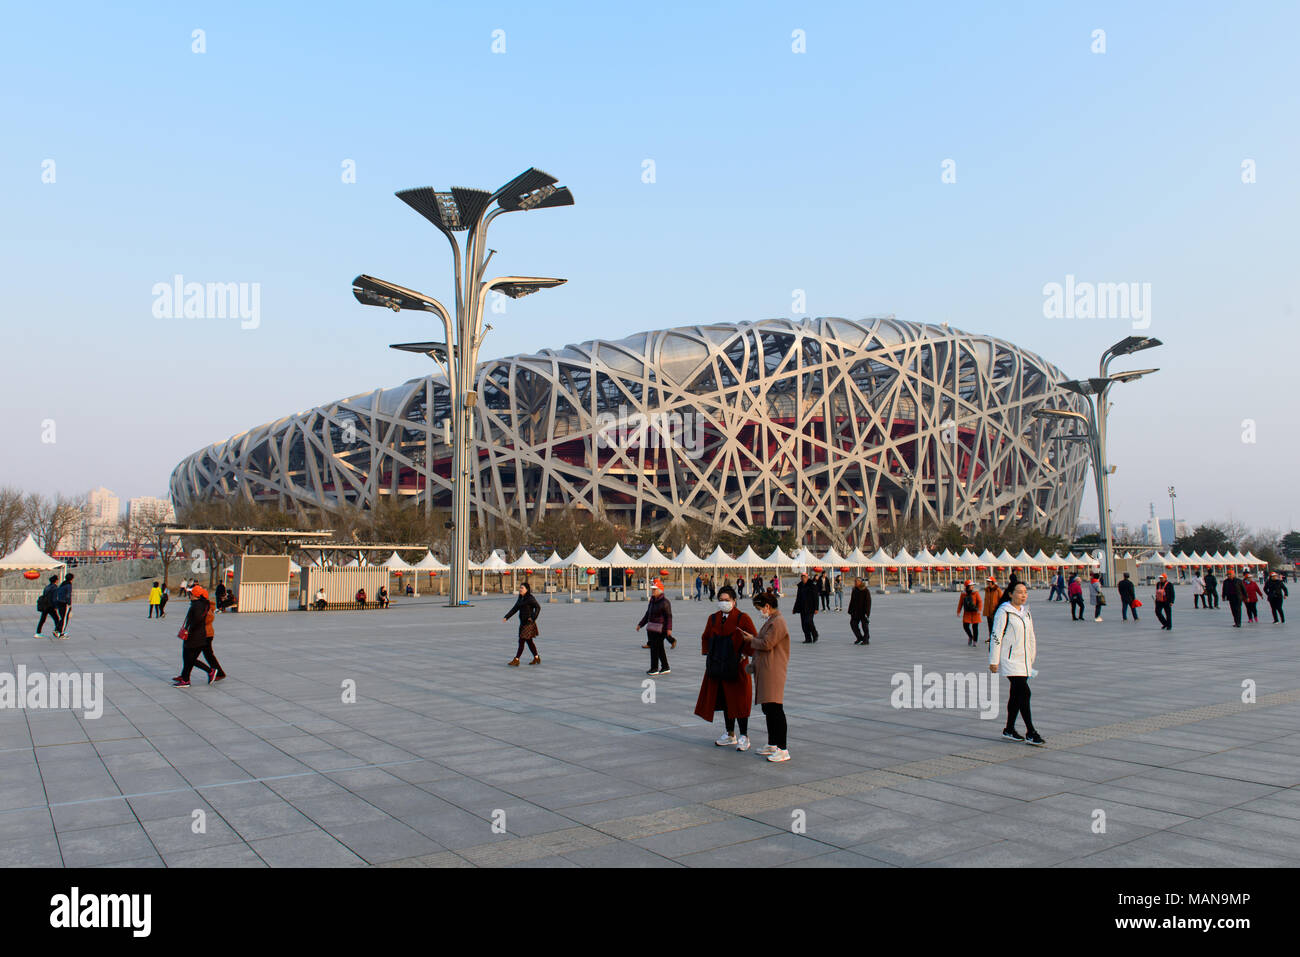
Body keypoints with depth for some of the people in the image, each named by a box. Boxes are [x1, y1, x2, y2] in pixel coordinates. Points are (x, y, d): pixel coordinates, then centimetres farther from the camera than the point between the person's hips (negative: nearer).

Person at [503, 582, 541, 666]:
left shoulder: (530, 598, -12)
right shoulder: (520, 598, 13)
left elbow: (538, 607, -18)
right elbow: (514, 609, 15)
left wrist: (533, 618, -23)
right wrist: (506, 617, 8)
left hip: (529, 623, -9)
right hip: (523, 623, 9)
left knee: (521, 641, -9)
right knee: (529, 641, 14)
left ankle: (516, 660, -7)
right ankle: (537, 658, 26)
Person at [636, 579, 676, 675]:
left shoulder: (665, 602, -13)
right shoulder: (652, 600, 12)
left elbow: (669, 616, -17)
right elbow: (648, 614, 18)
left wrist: (669, 628, -26)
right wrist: (640, 624, 16)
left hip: (660, 629, -8)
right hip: (651, 627, 8)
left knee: (654, 648, -7)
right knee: (659, 649, 12)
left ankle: (654, 669, 1)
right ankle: (666, 668, 20)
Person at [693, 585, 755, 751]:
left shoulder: (743, 618, -6)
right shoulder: (713, 618, 9)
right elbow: (705, 637, 20)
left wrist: (744, 654, -15)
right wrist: (707, 654, 8)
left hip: (737, 667, -5)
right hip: (717, 666, 5)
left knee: (739, 700, -2)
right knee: (725, 700, 12)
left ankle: (744, 737, 7)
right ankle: (730, 734, 24)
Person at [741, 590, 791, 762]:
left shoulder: (778, 622, -14)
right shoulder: (770, 621, 19)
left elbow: (767, 644, -20)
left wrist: (752, 640, -5)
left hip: (773, 671, -11)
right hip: (764, 670, 11)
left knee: (775, 708, -11)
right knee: (767, 708, 15)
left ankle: (783, 750, -10)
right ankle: (772, 745, 25)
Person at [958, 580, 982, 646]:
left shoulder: (975, 593, -2)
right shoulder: (963, 594, 2)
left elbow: (979, 602, -8)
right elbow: (960, 603, 4)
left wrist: (979, 610, -21)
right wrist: (958, 612, -4)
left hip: (975, 613, -1)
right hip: (967, 613, 1)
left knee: (975, 627, -1)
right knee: (965, 626, -6)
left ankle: (975, 641, 11)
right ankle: (970, 637, 23)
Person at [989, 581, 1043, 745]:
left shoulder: (1026, 612, 13)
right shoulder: (1004, 612, -11)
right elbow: (996, 636, -13)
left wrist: (1031, 659, 20)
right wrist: (994, 661, -14)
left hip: (1023, 660, 8)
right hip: (1010, 659, -8)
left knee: (1016, 695, 11)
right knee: (1024, 692, -14)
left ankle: (1009, 729, 22)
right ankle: (1030, 733, -9)